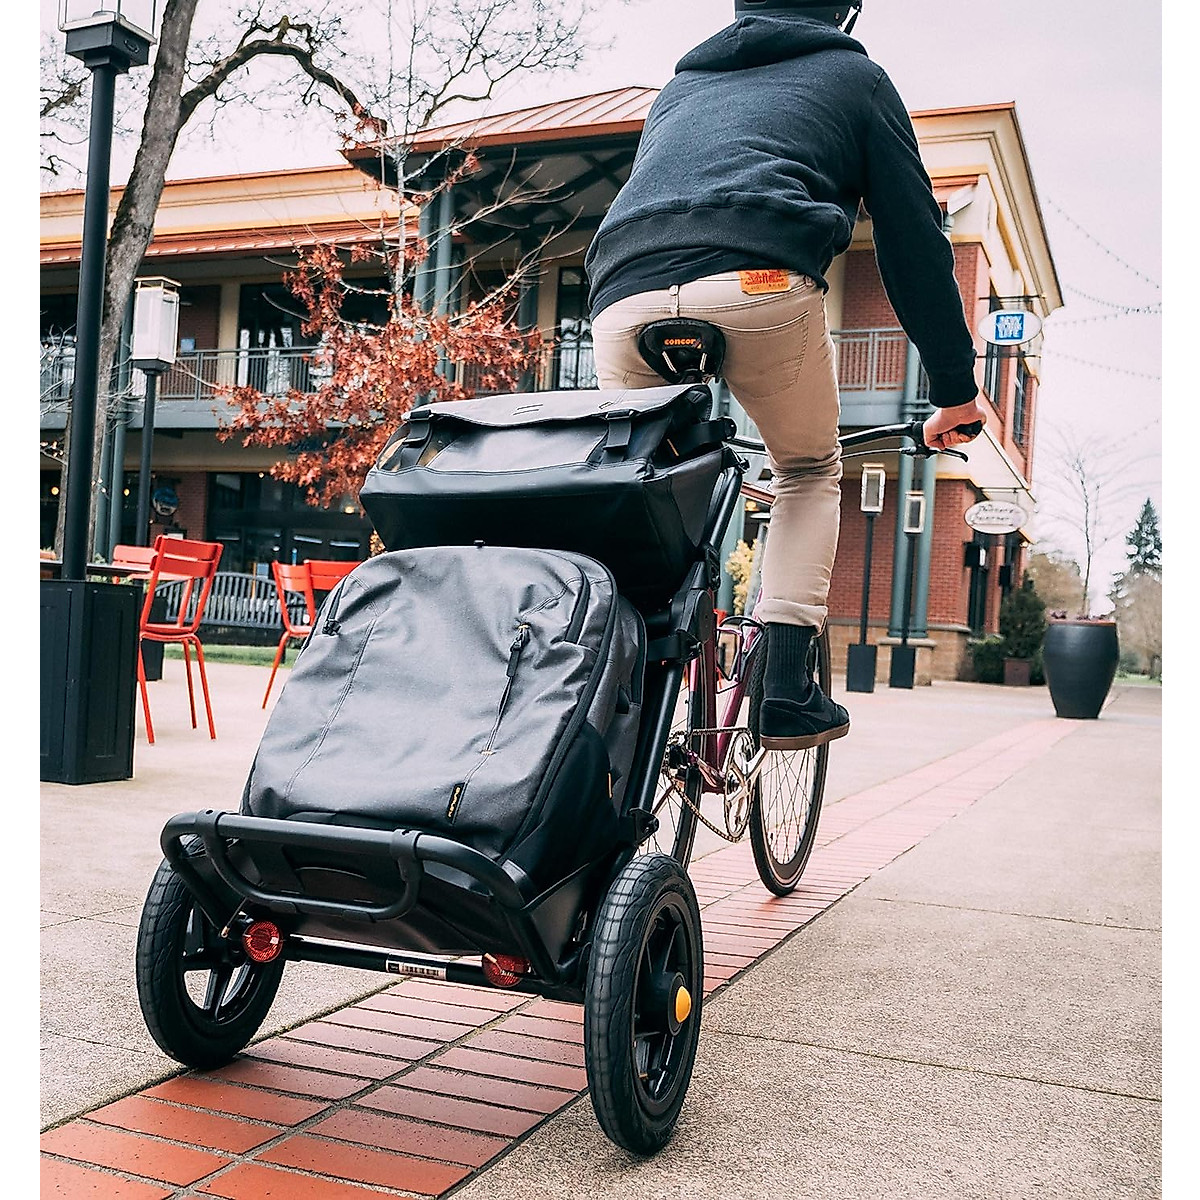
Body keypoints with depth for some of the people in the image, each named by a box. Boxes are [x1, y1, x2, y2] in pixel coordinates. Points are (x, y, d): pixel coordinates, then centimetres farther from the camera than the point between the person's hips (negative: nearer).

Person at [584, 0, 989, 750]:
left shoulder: (681, 85, 39)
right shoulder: (854, 74, 27)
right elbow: (915, 239, 21)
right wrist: (957, 390, 25)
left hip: (623, 295, 3)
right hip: (759, 283, -3)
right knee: (810, 472, 20)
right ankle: (788, 692, 8)